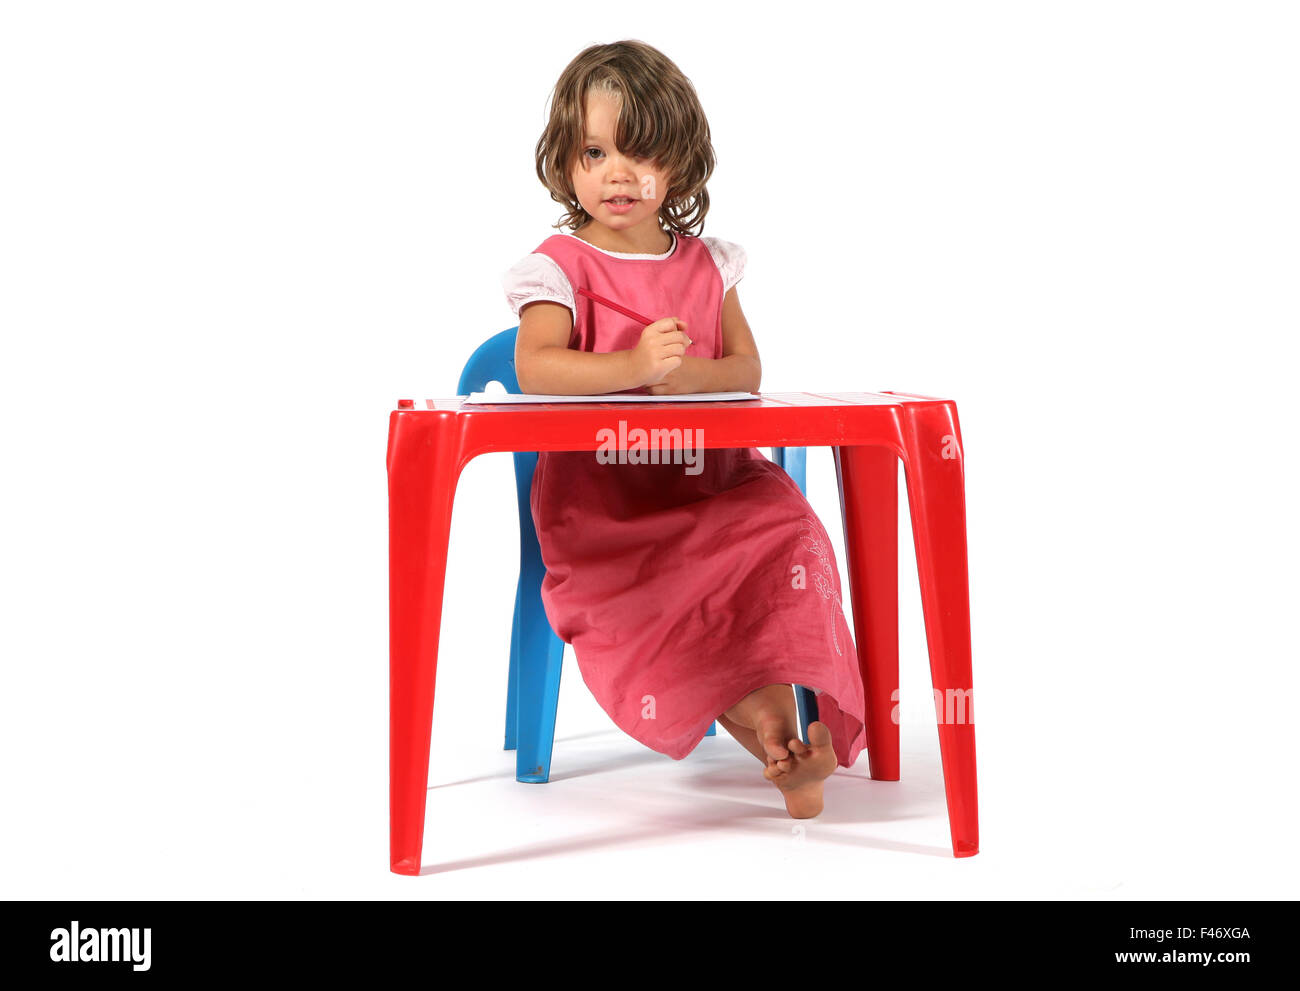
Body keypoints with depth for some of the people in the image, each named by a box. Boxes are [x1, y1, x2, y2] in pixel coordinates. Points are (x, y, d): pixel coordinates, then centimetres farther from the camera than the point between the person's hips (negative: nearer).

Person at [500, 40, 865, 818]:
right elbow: (534, 370, -20)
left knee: (784, 537, -22)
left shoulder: (708, 264, 11)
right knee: (649, 612, -26)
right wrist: (631, 366, -35)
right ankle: (771, 732, -13)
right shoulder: (561, 266, -3)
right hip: (603, 505, -3)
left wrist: (691, 374, -18)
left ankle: (781, 731, -15)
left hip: (711, 479, 4)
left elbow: (747, 370, 5)